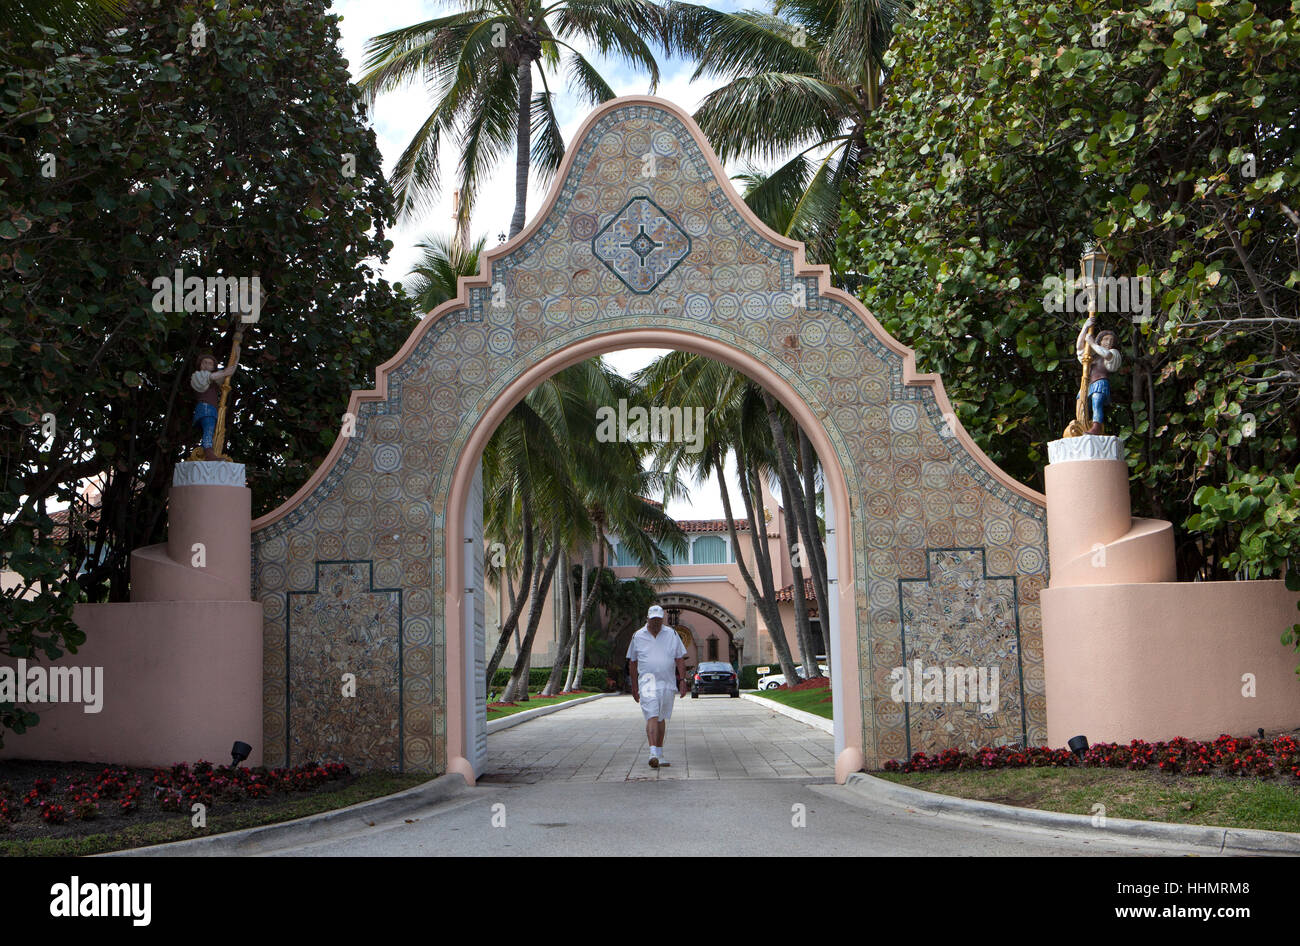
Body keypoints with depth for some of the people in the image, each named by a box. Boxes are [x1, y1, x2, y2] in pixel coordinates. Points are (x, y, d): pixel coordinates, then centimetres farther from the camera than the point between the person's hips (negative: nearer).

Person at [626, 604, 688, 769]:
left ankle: (660, 754, 19)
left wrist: (682, 680, 0)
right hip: (647, 682, -2)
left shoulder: (671, 634, 7)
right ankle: (653, 753, -25)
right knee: (652, 717, -16)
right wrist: (634, 686, 9)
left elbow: (680, 659, 9)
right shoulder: (638, 637, 5)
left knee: (662, 718, 9)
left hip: (667, 684, 2)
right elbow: (633, 663, 10)